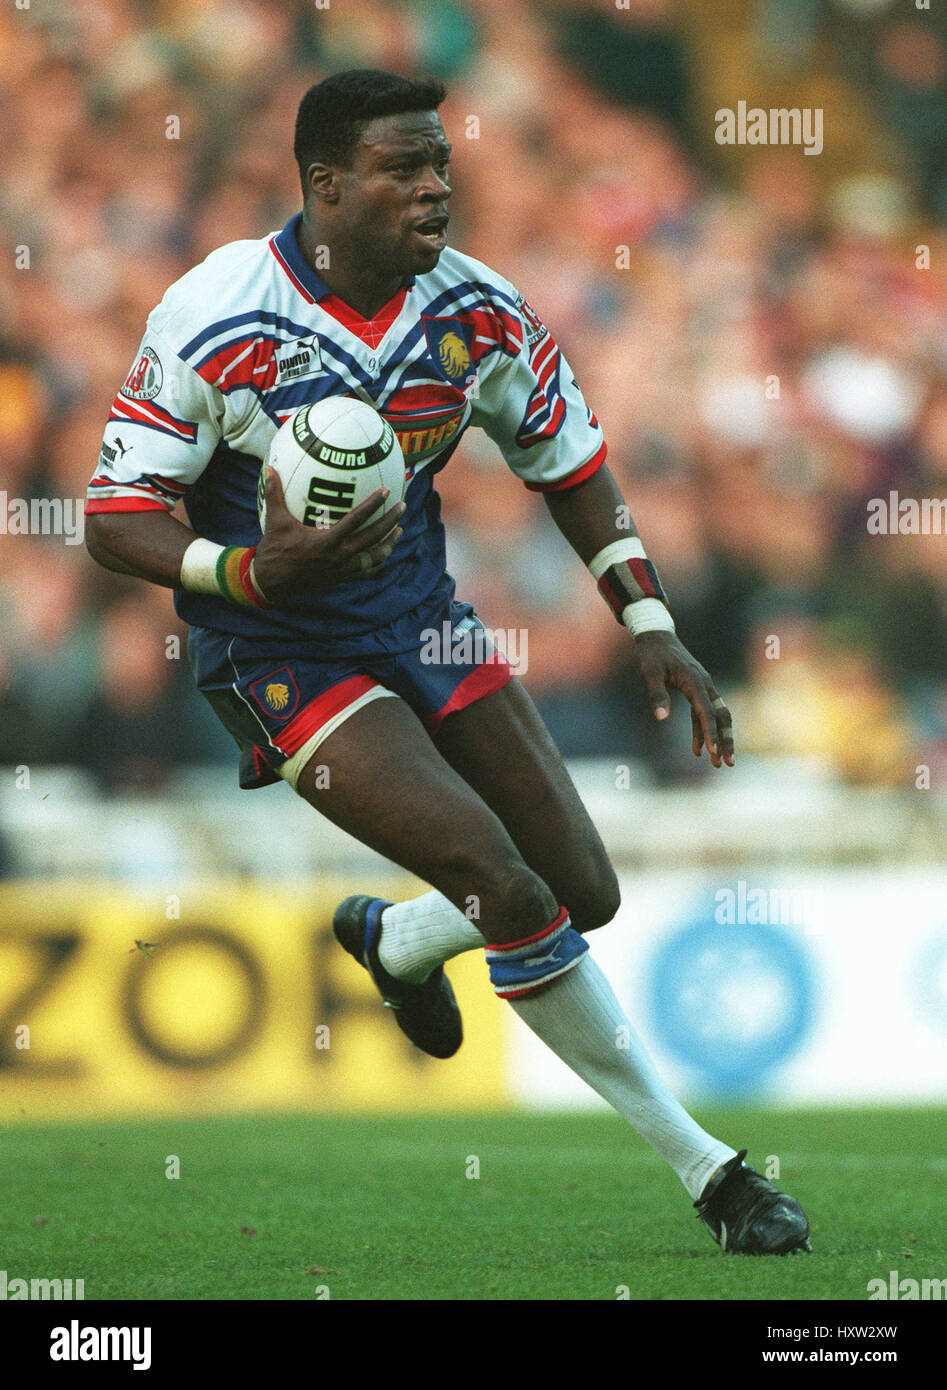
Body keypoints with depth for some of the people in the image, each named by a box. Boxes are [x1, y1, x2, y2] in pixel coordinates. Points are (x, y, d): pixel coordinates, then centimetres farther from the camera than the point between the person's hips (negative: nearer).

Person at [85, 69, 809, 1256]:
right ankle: (703, 1168, -6)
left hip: (423, 624, 6)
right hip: (282, 659, -6)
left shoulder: (478, 313, -8)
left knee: (585, 895, 3)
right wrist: (258, 571, -35)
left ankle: (393, 941, 38)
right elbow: (115, 520, -17)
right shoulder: (216, 320, -22)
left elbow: (571, 465, 7)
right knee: (510, 892, -19)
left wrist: (649, 624, -3)